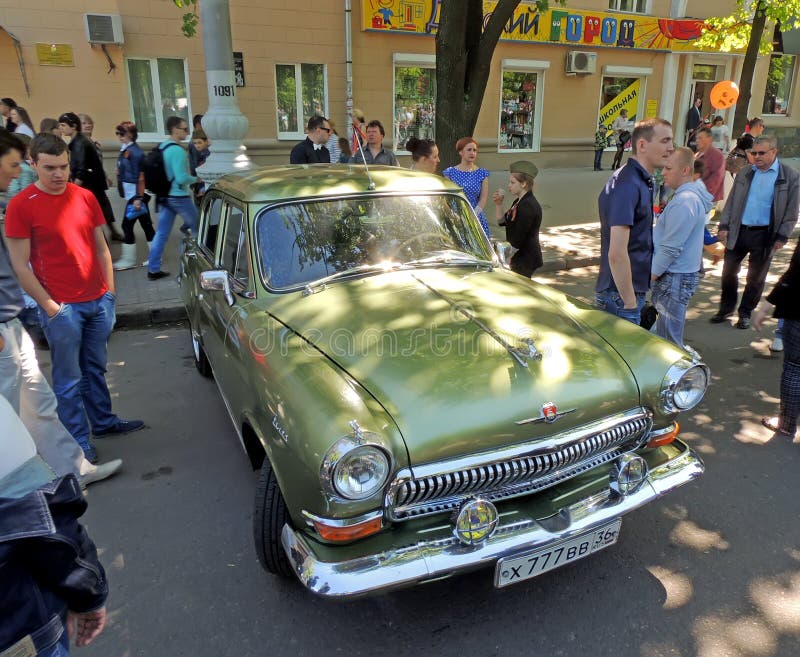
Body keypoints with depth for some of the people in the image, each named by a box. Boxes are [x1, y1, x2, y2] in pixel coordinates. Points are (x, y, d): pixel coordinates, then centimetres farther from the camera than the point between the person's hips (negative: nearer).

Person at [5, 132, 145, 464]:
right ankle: (78, 441, 17)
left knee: (95, 368, 19)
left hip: (98, 301, 5)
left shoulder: (85, 197, 6)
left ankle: (103, 421, 34)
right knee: (68, 378, 6)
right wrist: (50, 306, -11)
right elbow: (20, 266, -8)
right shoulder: (21, 205, -8)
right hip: (62, 307, -4)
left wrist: (110, 292, 8)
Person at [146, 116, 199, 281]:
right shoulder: (178, 151, -18)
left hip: (164, 197, 8)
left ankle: (153, 269, 9)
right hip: (179, 197, -8)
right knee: (198, 228, 11)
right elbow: (182, 178, -23)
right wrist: (195, 179, -7)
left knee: (161, 233, 8)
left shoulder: (160, 148, 9)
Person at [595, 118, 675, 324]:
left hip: (631, 291, 10)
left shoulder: (641, 181, 11)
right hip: (620, 297, -10)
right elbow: (617, 254, -27)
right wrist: (630, 303, -22)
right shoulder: (628, 185, -21)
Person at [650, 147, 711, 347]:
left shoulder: (684, 202, -21)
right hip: (681, 273, 10)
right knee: (665, 332, 19)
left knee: (669, 339, -2)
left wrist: (651, 275, -11)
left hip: (674, 278, -10)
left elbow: (670, 248, -21)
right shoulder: (693, 193, 12)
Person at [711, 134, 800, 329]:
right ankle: (726, 308, 25)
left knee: (756, 278, 8)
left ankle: (745, 313, 22)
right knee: (728, 272, 8)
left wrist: (782, 237, -9)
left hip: (764, 235, -3)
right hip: (738, 232, 3)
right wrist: (724, 226, 0)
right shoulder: (744, 174, 6)